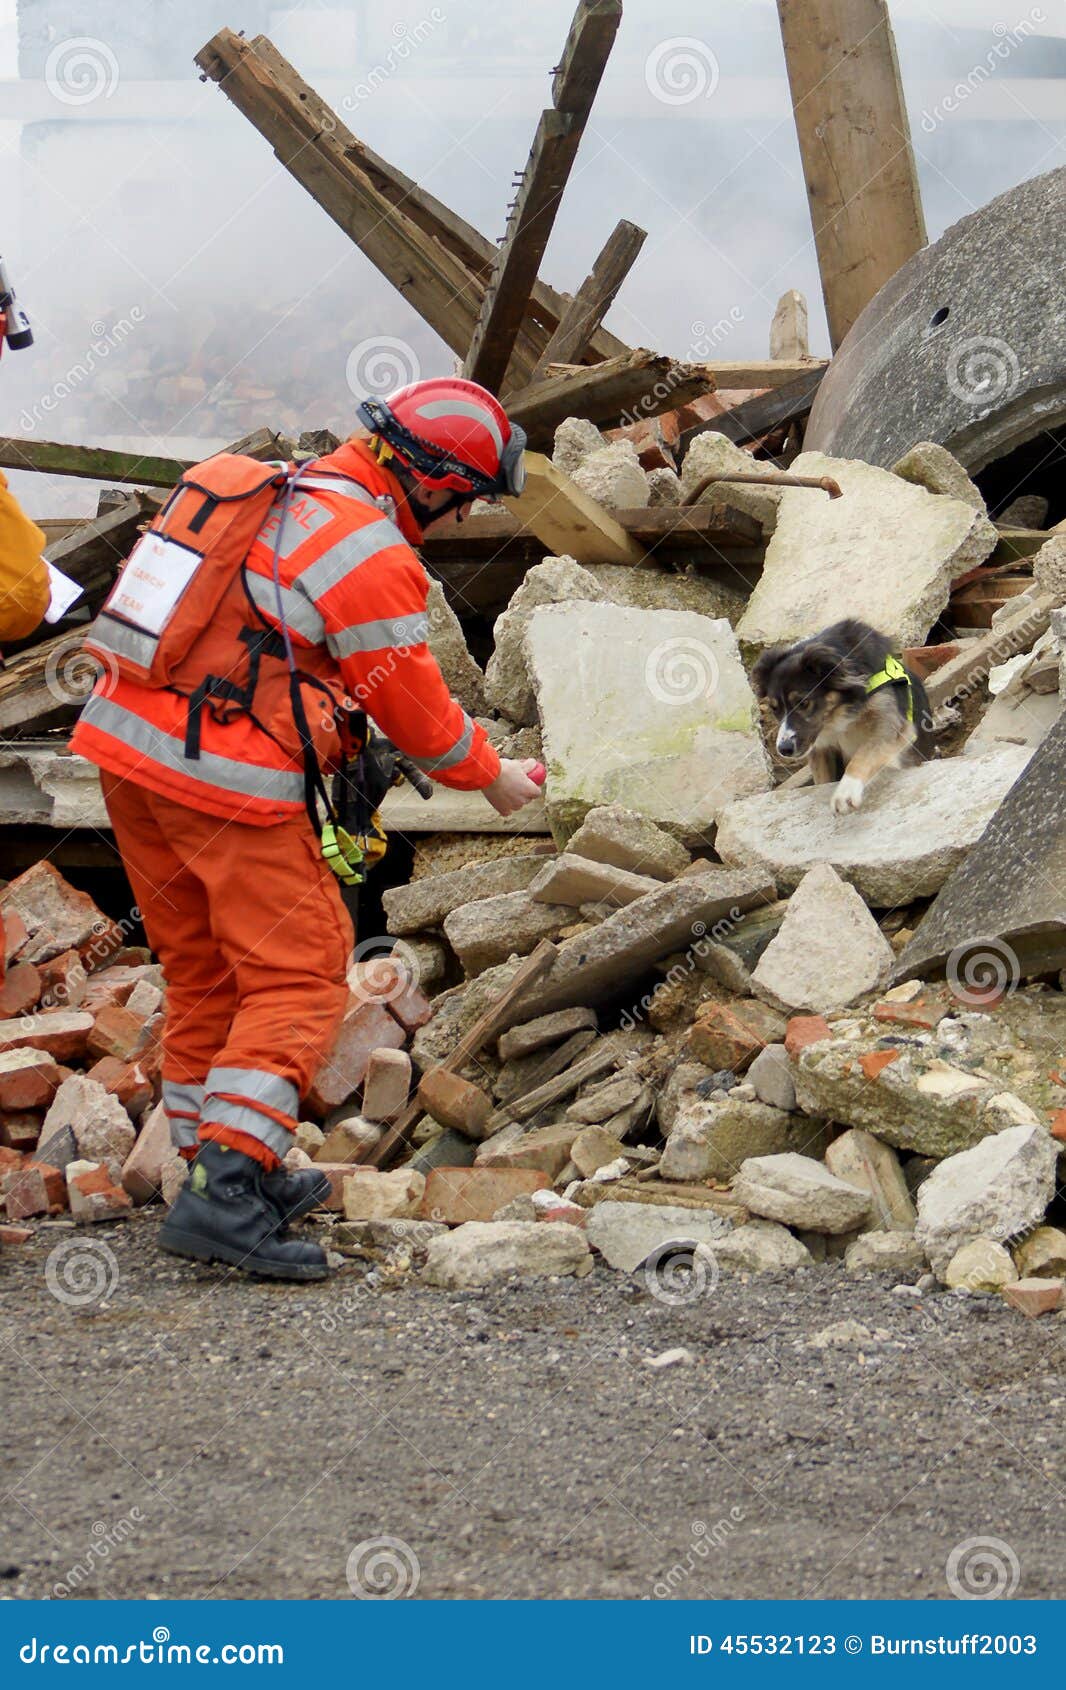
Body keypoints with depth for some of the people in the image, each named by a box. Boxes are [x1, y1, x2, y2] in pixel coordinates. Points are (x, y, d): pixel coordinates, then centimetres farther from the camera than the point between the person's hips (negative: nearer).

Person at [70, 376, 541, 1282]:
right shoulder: (373, 559, -13)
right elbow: (416, 710, -4)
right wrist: (494, 777, 13)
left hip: (127, 742, 9)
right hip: (233, 783, -9)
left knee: (203, 972, 18)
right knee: (297, 979, -4)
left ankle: (215, 1166, 26)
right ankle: (224, 1193, -14)